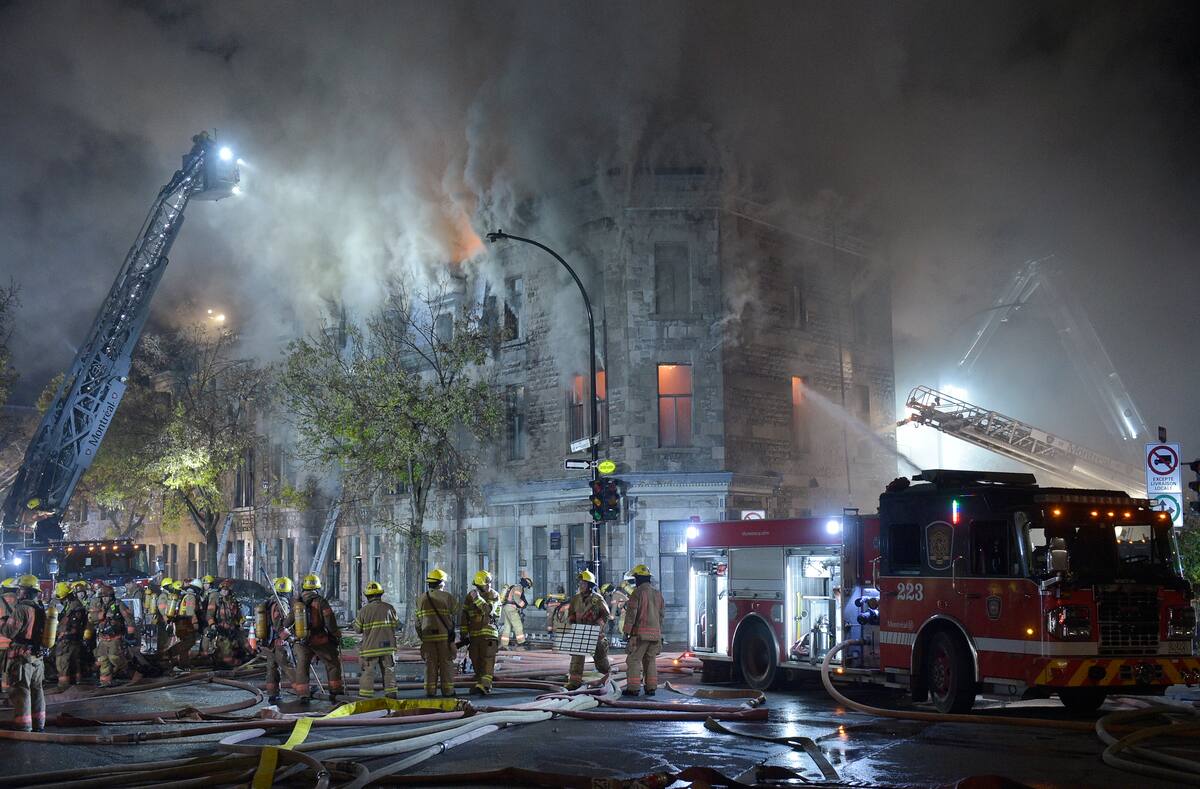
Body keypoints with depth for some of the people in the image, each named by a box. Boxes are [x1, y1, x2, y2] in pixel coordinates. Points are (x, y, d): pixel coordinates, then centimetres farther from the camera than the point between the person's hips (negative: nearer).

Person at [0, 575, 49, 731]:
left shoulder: (22, 608, -15)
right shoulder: (41, 609, 9)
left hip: (22, 657, -8)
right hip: (38, 657, 8)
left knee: (20, 692, -3)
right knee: (36, 691, 15)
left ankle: (23, 727, -4)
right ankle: (38, 724, 22)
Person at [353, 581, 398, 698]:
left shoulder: (364, 611, -9)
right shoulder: (389, 608, -1)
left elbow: (357, 629, -1)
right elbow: (395, 624, 10)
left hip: (370, 647, -3)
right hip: (388, 646, 3)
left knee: (367, 672, 4)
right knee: (388, 671, 12)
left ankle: (365, 696, 5)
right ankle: (391, 693, 12)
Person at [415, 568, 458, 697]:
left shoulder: (421, 599, 6)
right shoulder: (447, 597, -5)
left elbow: (418, 620, 9)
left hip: (428, 636, 3)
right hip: (445, 635, -3)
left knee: (430, 664, 7)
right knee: (446, 663, 4)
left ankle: (430, 690, 7)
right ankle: (447, 690, 4)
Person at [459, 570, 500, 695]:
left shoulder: (494, 595, -2)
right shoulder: (469, 596, 7)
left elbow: (488, 610, -21)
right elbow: (464, 616, 11)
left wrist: (477, 598, -28)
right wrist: (464, 634, 9)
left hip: (488, 632, -4)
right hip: (474, 632, 4)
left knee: (487, 659, -13)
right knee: (475, 661, 5)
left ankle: (485, 685, -23)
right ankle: (480, 683, 17)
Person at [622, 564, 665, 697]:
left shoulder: (637, 593, -9)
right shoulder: (657, 594, 13)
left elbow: (631, 614, -13)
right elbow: (661, 615, 18)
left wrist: (626, 631, -9)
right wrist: (660, 633, 23)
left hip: (640, 633, -6)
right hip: (655, 633, 7)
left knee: (634, 660, -1)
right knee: (650, 661, 13)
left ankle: (633, 688, -5)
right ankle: (651, 687, 11)